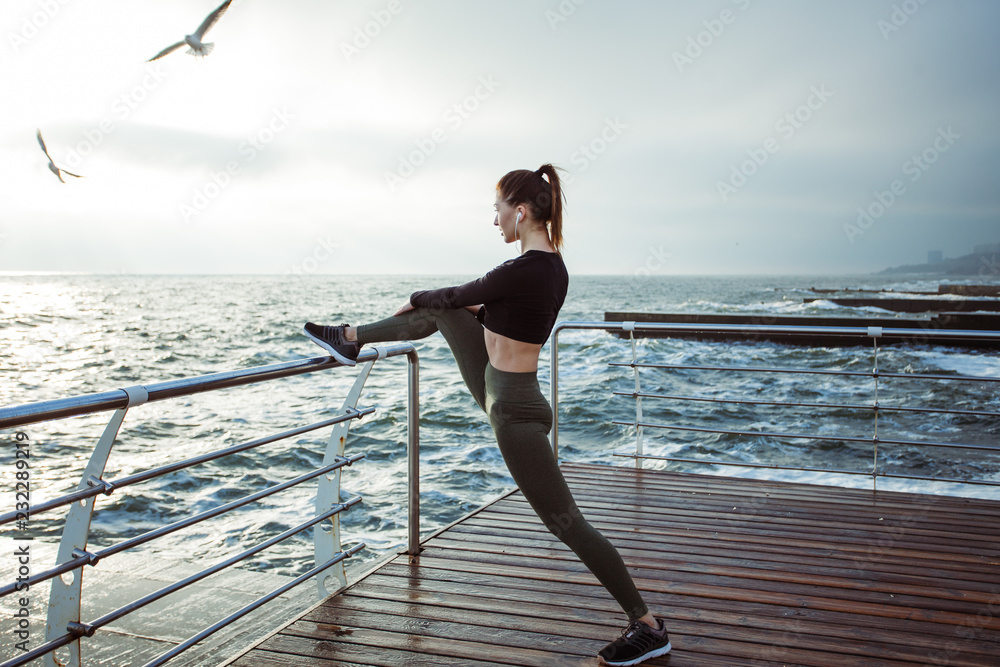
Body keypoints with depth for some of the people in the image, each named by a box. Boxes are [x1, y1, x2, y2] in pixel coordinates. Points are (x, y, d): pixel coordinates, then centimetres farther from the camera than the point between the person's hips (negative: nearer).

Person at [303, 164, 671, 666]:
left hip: (514, 409, -10)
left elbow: (457, 295, -10)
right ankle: (351, 340, 36)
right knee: (442, 313, 15)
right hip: (499, 388, 10)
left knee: (566, 522, -2)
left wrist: (415, 299, 11)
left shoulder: (522, 270, -26)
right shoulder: (554, 265, 3)